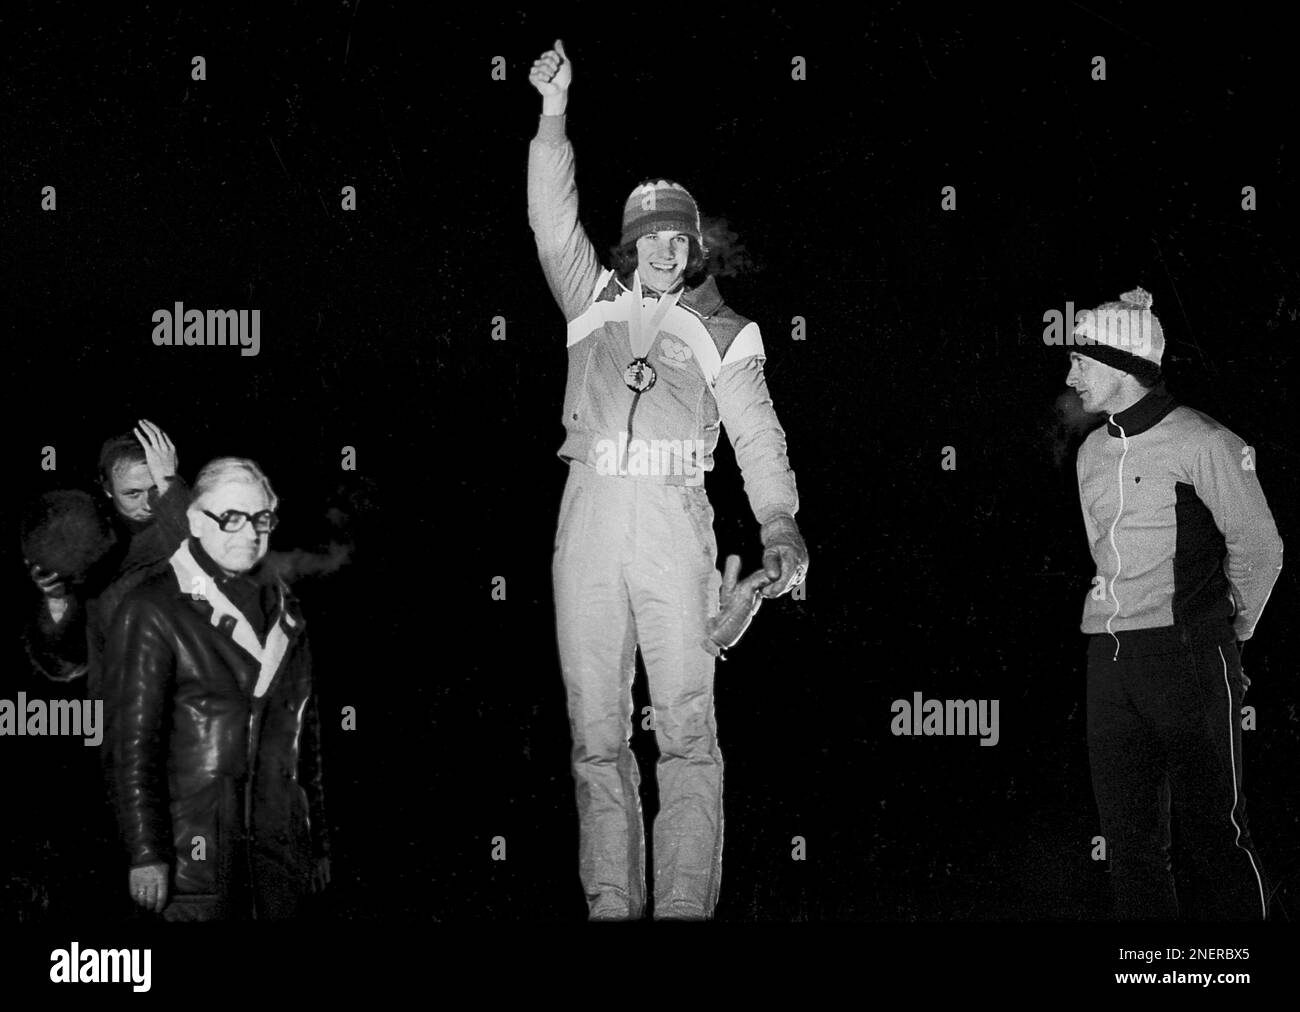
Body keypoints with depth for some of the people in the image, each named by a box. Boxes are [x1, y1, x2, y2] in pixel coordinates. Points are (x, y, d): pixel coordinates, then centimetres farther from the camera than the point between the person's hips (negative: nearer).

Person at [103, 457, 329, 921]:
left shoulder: (283, 610, 15)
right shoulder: (151, 611, -4)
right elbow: (132, 741, -9)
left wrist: (318, 844, 15)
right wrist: (146, 854, -15)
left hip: (282, 853, 6)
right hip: (197, 857, -5)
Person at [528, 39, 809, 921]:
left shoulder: (722, 332, 14)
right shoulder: (594, 302, 20)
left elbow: (757, 428, 4)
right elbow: (554, 218, 11)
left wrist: (780, 524, -11)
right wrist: (554, 112, 3)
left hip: (675, 520, -2)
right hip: (589, 513, 2)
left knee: (687, 724, -9)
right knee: (595, 726, 2)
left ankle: (685, 904, -10)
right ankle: (611, 901, 5)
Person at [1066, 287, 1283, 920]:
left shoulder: (1202, 444, -7)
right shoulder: (1093, 451, 14)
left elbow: (1259, 548, 0)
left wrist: (1230, 632, 8)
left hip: (1188, 655, -7)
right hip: (1109, 655, 7)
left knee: (1211, 831, -5)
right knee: (1127, 833, 8)